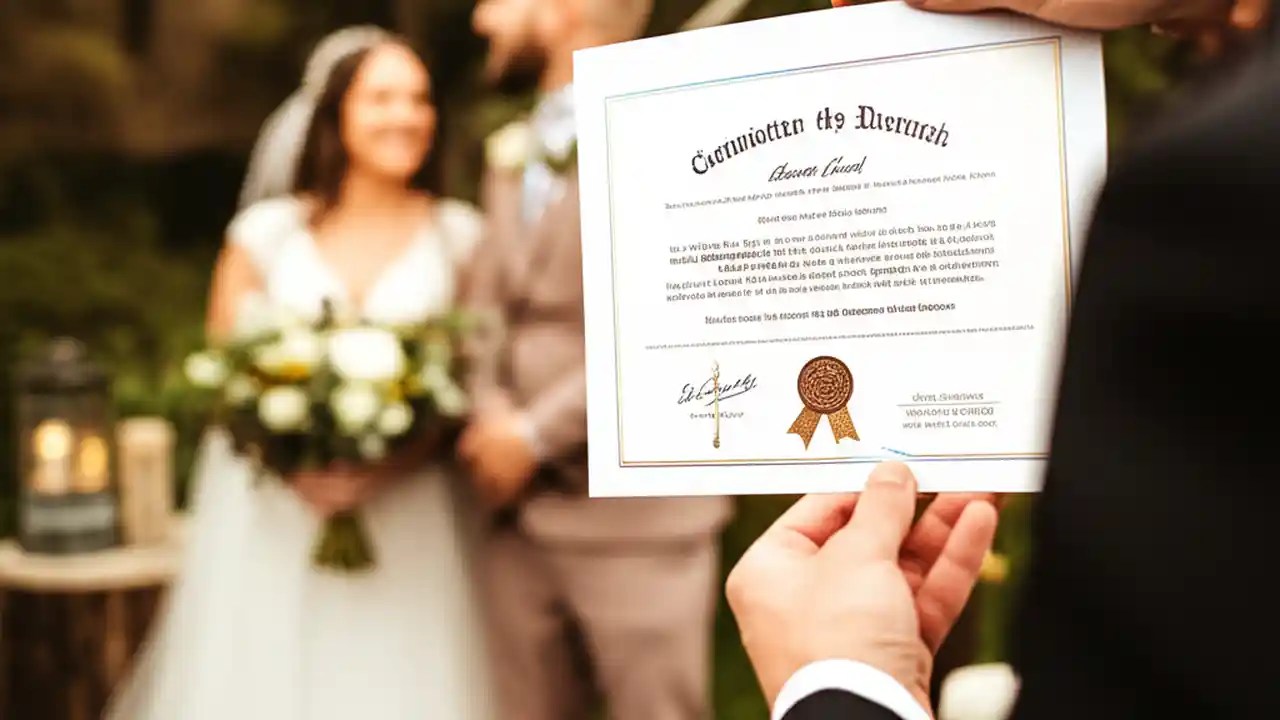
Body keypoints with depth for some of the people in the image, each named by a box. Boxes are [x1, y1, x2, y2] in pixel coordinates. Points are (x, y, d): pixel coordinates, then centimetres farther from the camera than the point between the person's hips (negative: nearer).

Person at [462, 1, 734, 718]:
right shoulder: (511, 155, 18)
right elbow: (485, 313, 14)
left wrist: (538, 434, -13)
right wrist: (489, 421, -5)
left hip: (635, 510, -6)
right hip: (519, 517, 7)